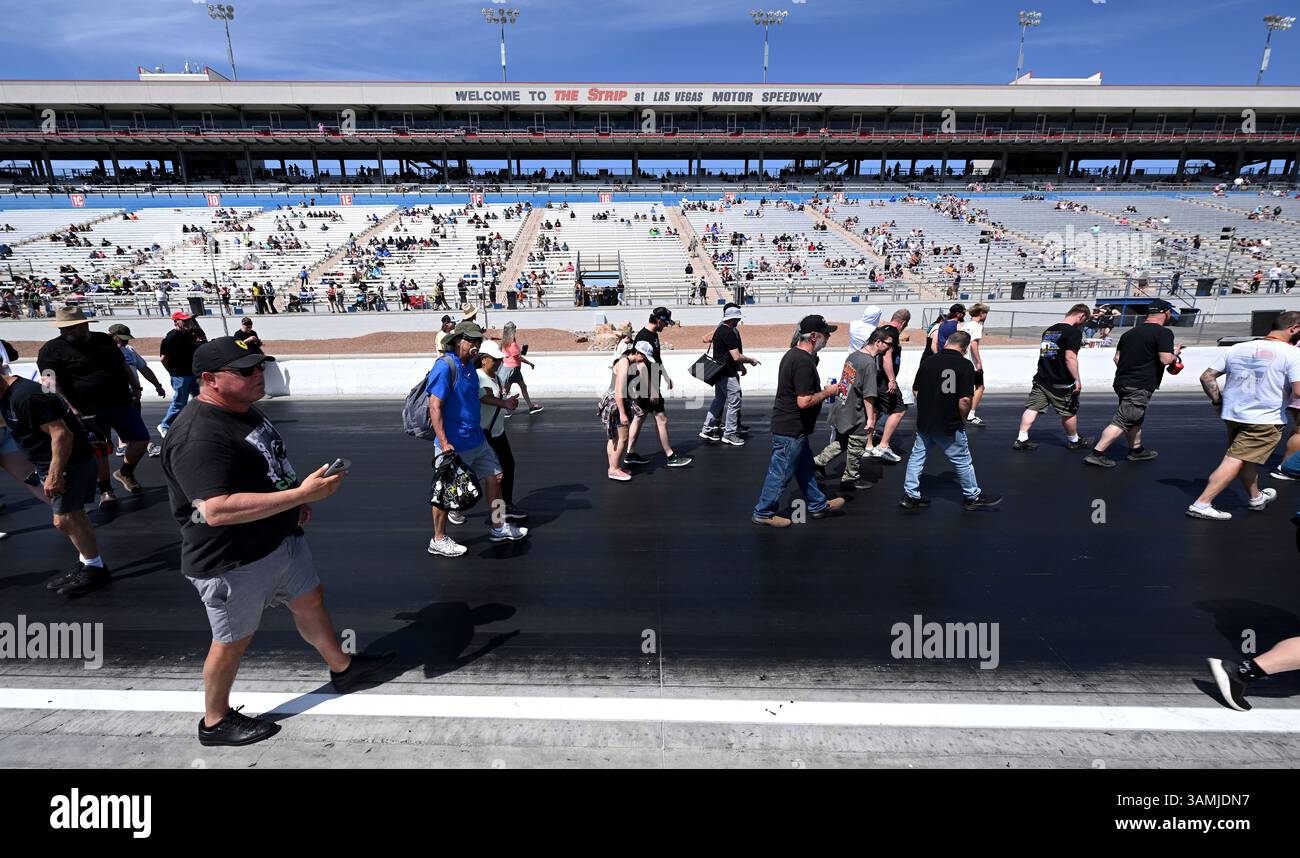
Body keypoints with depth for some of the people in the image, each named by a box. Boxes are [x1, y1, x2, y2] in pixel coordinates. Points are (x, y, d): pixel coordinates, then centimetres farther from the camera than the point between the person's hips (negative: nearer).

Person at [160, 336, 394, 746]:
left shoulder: (245, 409, 3)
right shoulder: (199, 436, -29)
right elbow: (216, 510, -37)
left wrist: (296, 503, 8)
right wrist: (301, 493, -37)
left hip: (281, 536, 9)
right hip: (232, 560, -9)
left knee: (310, 601, 21)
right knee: (233, 640, 10)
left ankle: (342, 668, 42)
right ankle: (215, 721, 35)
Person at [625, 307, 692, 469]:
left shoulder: (653, 335, 12)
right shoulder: (644, 338, -20)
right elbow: (641, 367, -24)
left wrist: (666, 377, 27)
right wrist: (652, 390, -24)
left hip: (651, 385, 10)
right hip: (647, 386, -10)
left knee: (639, 418, 13)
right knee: (662, 419, -4)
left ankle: (630, 454, 21)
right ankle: (671, 457, 4)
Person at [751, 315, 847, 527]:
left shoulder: (794, 354, 9)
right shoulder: (803, 362, -24)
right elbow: (804, 401, -29)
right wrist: (828, 392, -14)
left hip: (792, 426, 10)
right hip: (791, 430, -10)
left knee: (805, 468, 22)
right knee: (780, 473, 3)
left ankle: (818, 505, 36)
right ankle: (763, 512, 16)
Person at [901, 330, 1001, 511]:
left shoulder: (928, 361, 1)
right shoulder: (965, 365, -14)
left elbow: (915, 391, 8)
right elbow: (965, 400, -20)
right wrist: (962, 419, -3)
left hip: (924, 421, 4)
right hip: (949, 426, -4)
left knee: (917, 455, 14)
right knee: (962, 461, 12)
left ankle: (910, 495, 15)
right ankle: (973, 497, 27)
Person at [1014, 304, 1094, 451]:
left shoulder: (1049, 330, 13)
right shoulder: (1074, 332, -13)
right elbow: (1070, 358, -20)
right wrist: (1077, 380, -16)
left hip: (1041, 379, 6)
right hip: (1061, 383, -6)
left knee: (1032, 408, 3)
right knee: (1069, 412, 11)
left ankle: (1021, 439, -3)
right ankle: (1074, 441, 27)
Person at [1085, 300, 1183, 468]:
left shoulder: (1130, 332, 13)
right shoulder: (1163, 332, -10)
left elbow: (1117, 358, 16)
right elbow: (1166, 359, -18)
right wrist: (1175, 354, 3)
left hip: (1121, 383, 8)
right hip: (1141, 387, -8)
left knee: (1135, 418, 23)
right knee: (1123, 421, -7)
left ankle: (1137, 450, 35)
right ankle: (1096, 453, -12)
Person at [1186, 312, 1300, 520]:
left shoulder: (1237, 348, 5)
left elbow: (1207, 377, 4)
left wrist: (1218, 402, 12)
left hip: (1232, 415, 6)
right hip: (1265, 420, -6)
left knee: (1248, 459, 23)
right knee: (1235, 461, -7)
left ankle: (1256, 498, 43)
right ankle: (1201, 504, -15)